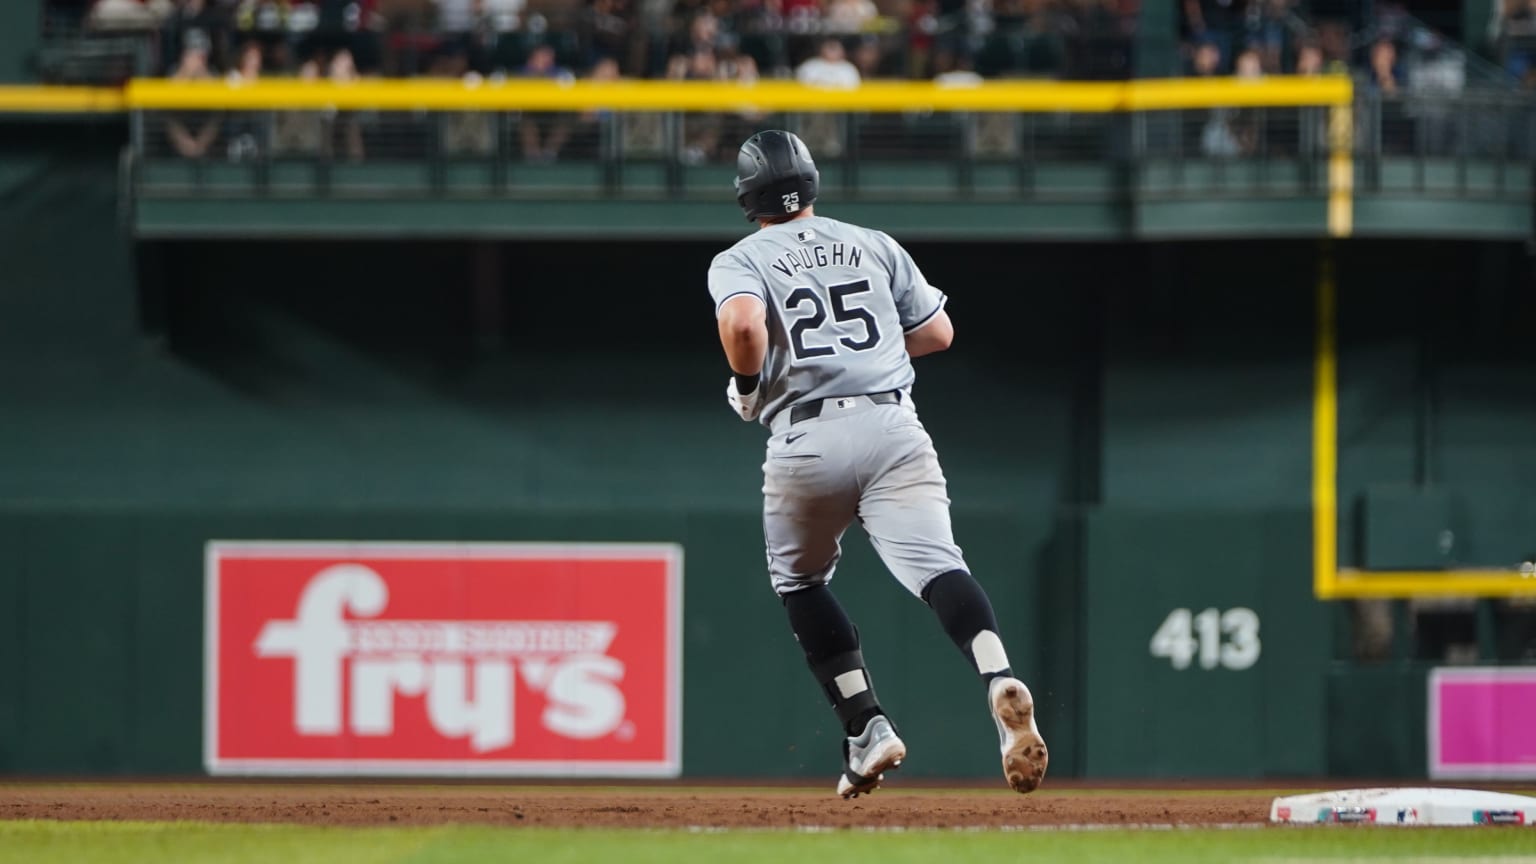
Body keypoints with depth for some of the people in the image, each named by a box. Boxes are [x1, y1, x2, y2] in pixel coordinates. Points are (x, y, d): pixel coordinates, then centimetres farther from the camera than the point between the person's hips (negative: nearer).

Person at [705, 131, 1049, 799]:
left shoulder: (739, 262, 8)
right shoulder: (874, 246, 19)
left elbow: (742, 324, -15)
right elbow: (938, 332, 20)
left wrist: (746, 387, 2)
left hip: (806, 437, -2)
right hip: (894, 425, 2)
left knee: (800, 580, 22)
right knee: (935, 565, -14)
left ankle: (866, 728, 11)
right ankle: (1000, 682, -42)